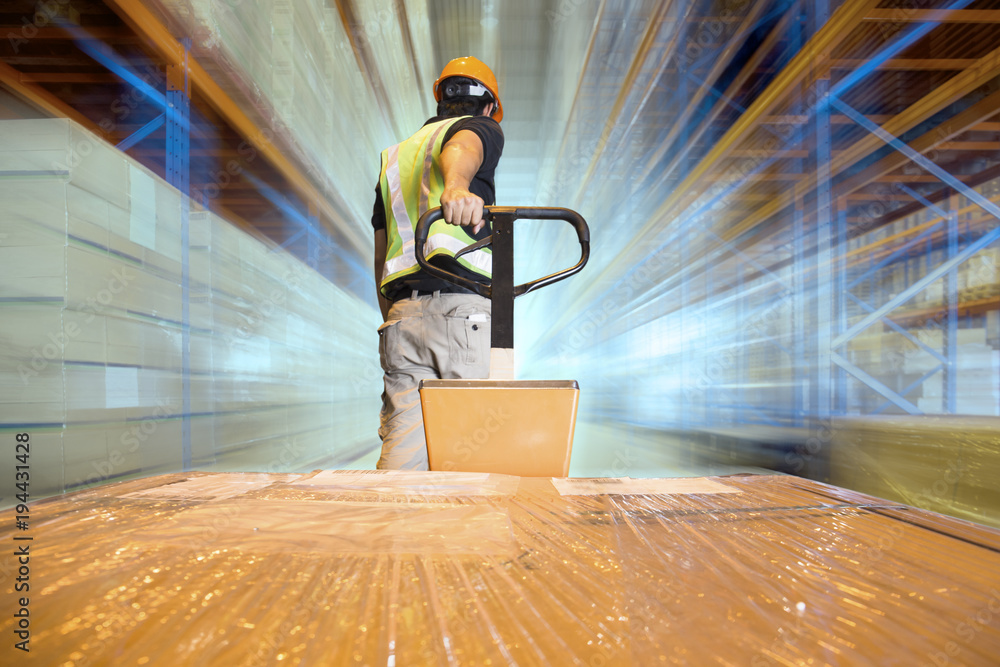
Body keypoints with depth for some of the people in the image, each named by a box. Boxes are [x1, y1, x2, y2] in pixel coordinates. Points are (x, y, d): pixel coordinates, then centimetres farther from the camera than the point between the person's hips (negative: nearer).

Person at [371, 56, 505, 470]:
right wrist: (457, 185, -38)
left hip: (401, 314, 5)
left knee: (401, 453, -1)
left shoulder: (393, 156, 31)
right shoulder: (480, 128, 13)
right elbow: (461, 148, -16)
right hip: (464, 309, -5)